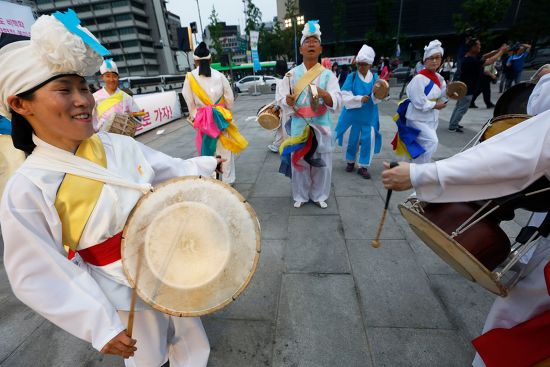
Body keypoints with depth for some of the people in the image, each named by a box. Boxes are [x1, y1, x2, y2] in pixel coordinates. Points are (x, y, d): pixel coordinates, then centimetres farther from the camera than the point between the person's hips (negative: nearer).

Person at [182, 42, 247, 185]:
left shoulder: (190, 77, -3)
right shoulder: (219, 75, -4)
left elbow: (190, 102, 2)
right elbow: (229, 98, 0)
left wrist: (195, 117, 15)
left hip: (202, 119, 0)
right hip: (221, 117, 0)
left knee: (207, 149, 10)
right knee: (225, 149, 7)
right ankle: (228, 180, 15)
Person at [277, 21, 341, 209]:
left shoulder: (328, 75, 1)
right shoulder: (292, 74, 3)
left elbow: (336, 103, -9)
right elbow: (282, 99, 3)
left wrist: (324, 94, -29)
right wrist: (288, 100, -21)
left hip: (321, 125, 0)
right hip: (299, 125, 0)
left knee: (322, 162, 6)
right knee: (299, 161, 5)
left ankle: (319, 195, 27)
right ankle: (301, 195, 24)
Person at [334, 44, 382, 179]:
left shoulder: (375, 77, 1)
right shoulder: (352, 77, -4)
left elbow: (378, 99, -4)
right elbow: (345, 96, -13)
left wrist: (375, 93, -25)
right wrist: (360, 99, -24)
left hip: (369, 116, 2)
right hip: (353, 115, -1)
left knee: (368, 140, 2)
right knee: (352, 139, 9)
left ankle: (363, 166, 14)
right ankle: (350, 161, 29)